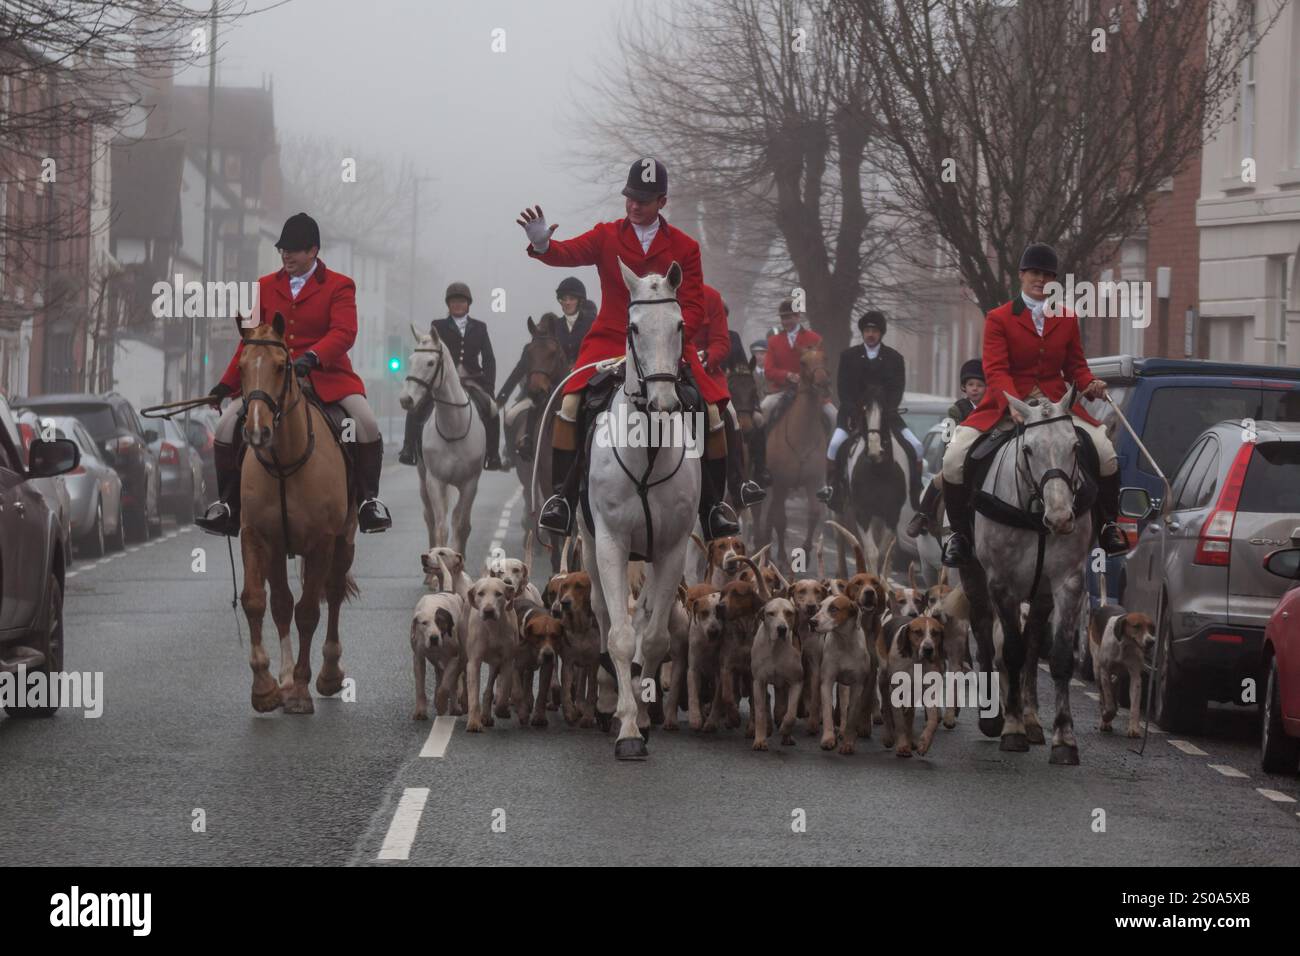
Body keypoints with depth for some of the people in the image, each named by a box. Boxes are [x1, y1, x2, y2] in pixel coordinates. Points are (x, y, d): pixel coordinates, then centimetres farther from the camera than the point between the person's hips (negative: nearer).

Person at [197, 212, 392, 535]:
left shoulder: (339, 287, 1)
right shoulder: (266, 287, 13)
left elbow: (344, 332, -14)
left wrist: (312, 357, -33)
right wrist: (227, 384, 10)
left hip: (326, 375, -3)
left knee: (367, 423, -26)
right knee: (227, 423, -16)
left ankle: (368, 500, -10)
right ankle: (228, 505, -5)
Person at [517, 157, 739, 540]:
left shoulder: (684, 247, 4)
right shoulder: (606, 237, 4)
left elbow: (694, 308, 1)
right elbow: (569, 253, -14)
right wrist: (542, 243, -37)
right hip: (610, 340, 0)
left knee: (712, 410, -13)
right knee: (571, 405, -22)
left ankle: (713, 506, 3)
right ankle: (562, 497, -9)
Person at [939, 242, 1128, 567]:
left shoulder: (1067, 319, 12)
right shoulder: (999, 319, 1)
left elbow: (1076, 366, 15)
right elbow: (995, 370, -10)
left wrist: (1090, 384, -10)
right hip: (1005, 409, -2)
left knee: (1106, 453, -19)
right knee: (954, 460, -21)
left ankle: (1108, 524, 4)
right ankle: (959, 531, 0)